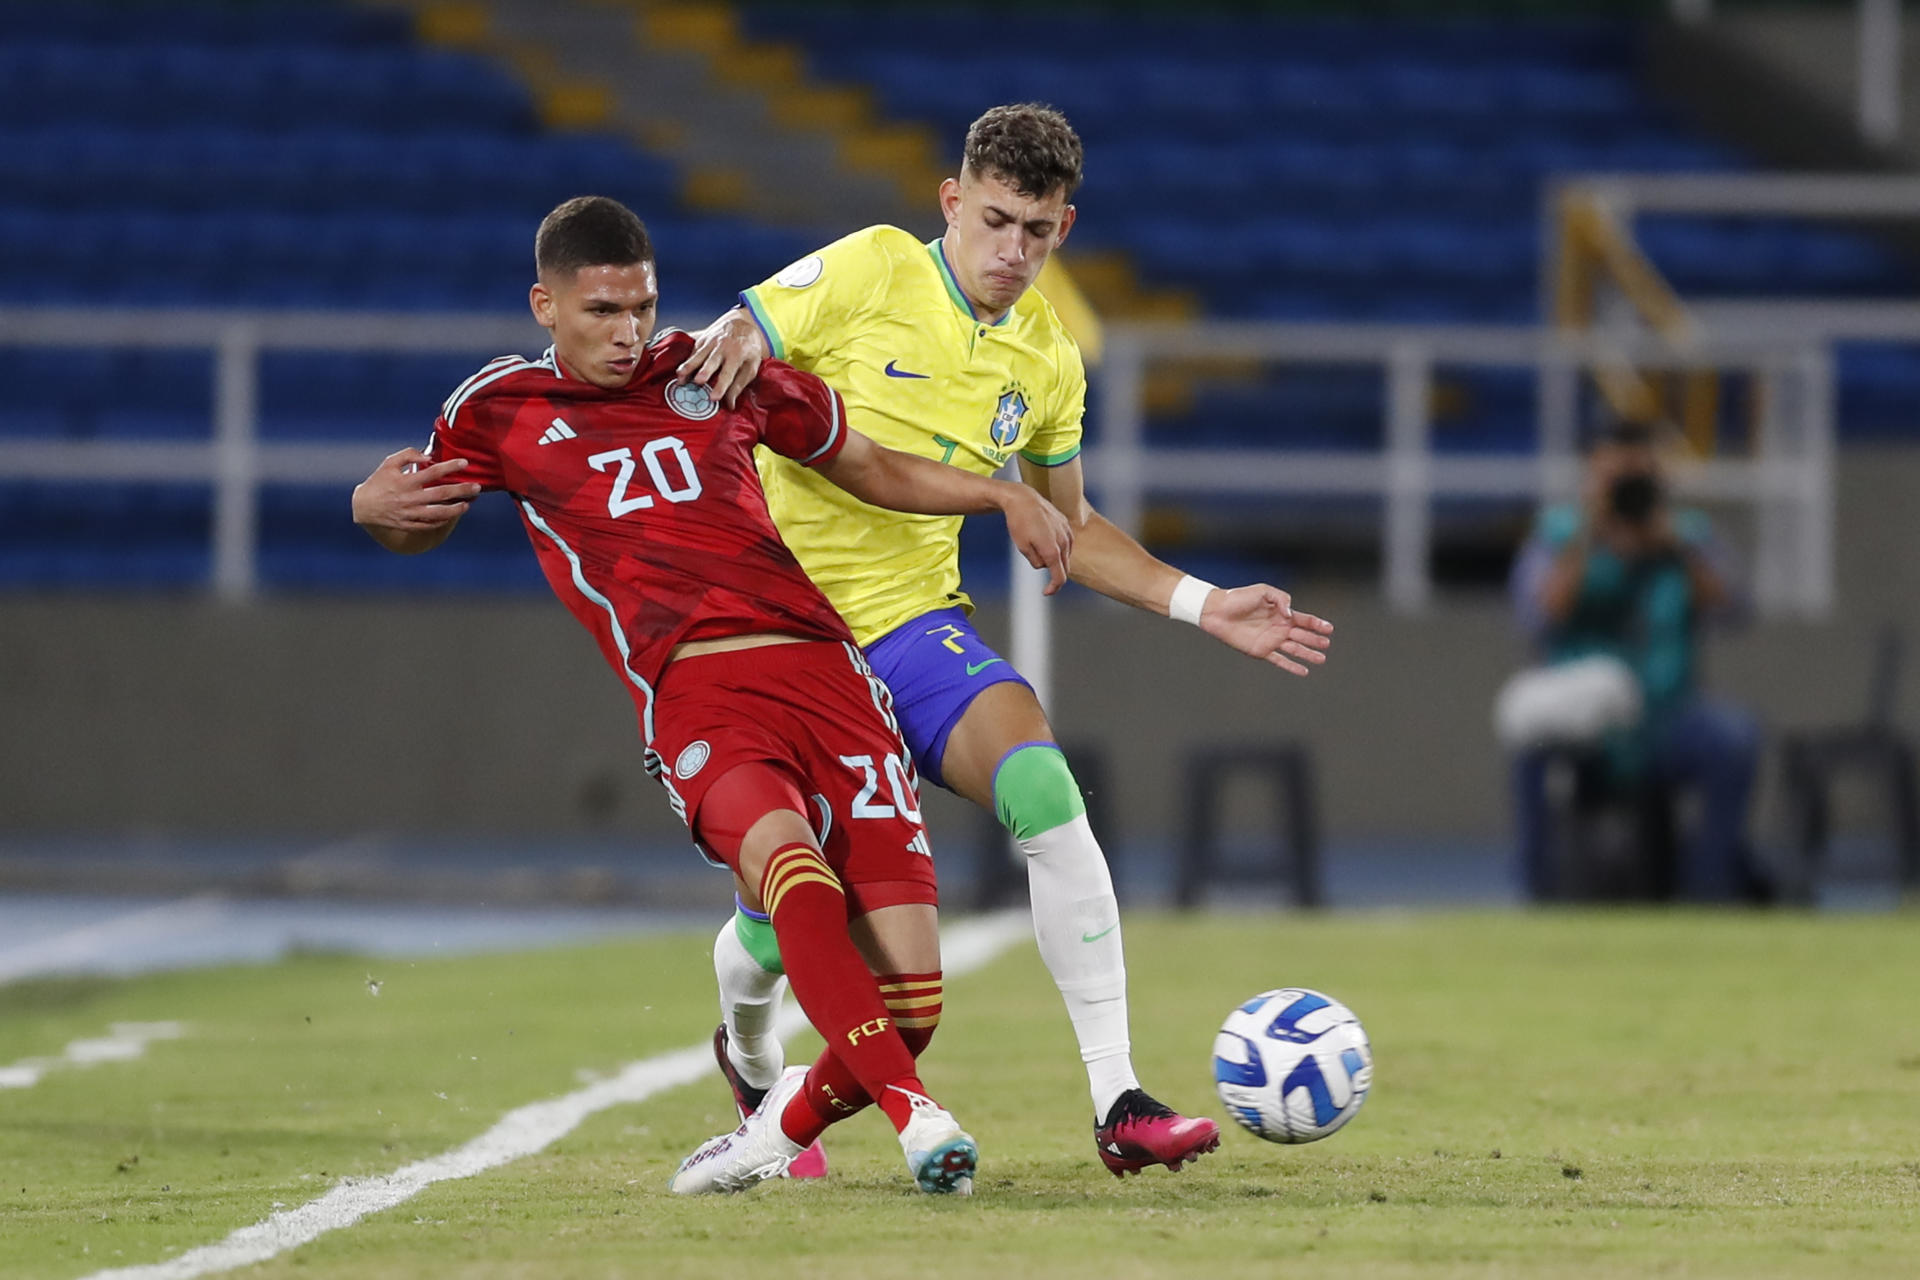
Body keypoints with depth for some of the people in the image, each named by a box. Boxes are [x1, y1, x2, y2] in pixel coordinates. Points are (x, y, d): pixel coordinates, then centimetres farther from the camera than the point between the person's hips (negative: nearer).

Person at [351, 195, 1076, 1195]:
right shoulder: (500, 410, 14)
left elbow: (870, 469, 30)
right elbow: (418, 528, 31)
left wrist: (1006, 495, 16)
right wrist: (375, 505, 7)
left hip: (823, 670, 3)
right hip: (697, 703, -3)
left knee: (907, 1006, -10)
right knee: (791, 868, -38)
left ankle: (785, 1125, 18)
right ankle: (916, 1116, -45)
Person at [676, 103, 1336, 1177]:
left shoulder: (1048, 363, 5)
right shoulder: (870, 273, -9)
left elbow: (1069, 526, 19)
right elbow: (706, 368, -6)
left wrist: (1203, 606, 9)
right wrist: (735, 344, -31)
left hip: (914, 620, 3)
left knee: (1041, 782, -25)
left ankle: (1120, 1104, -27)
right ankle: (753, 1062, 37)